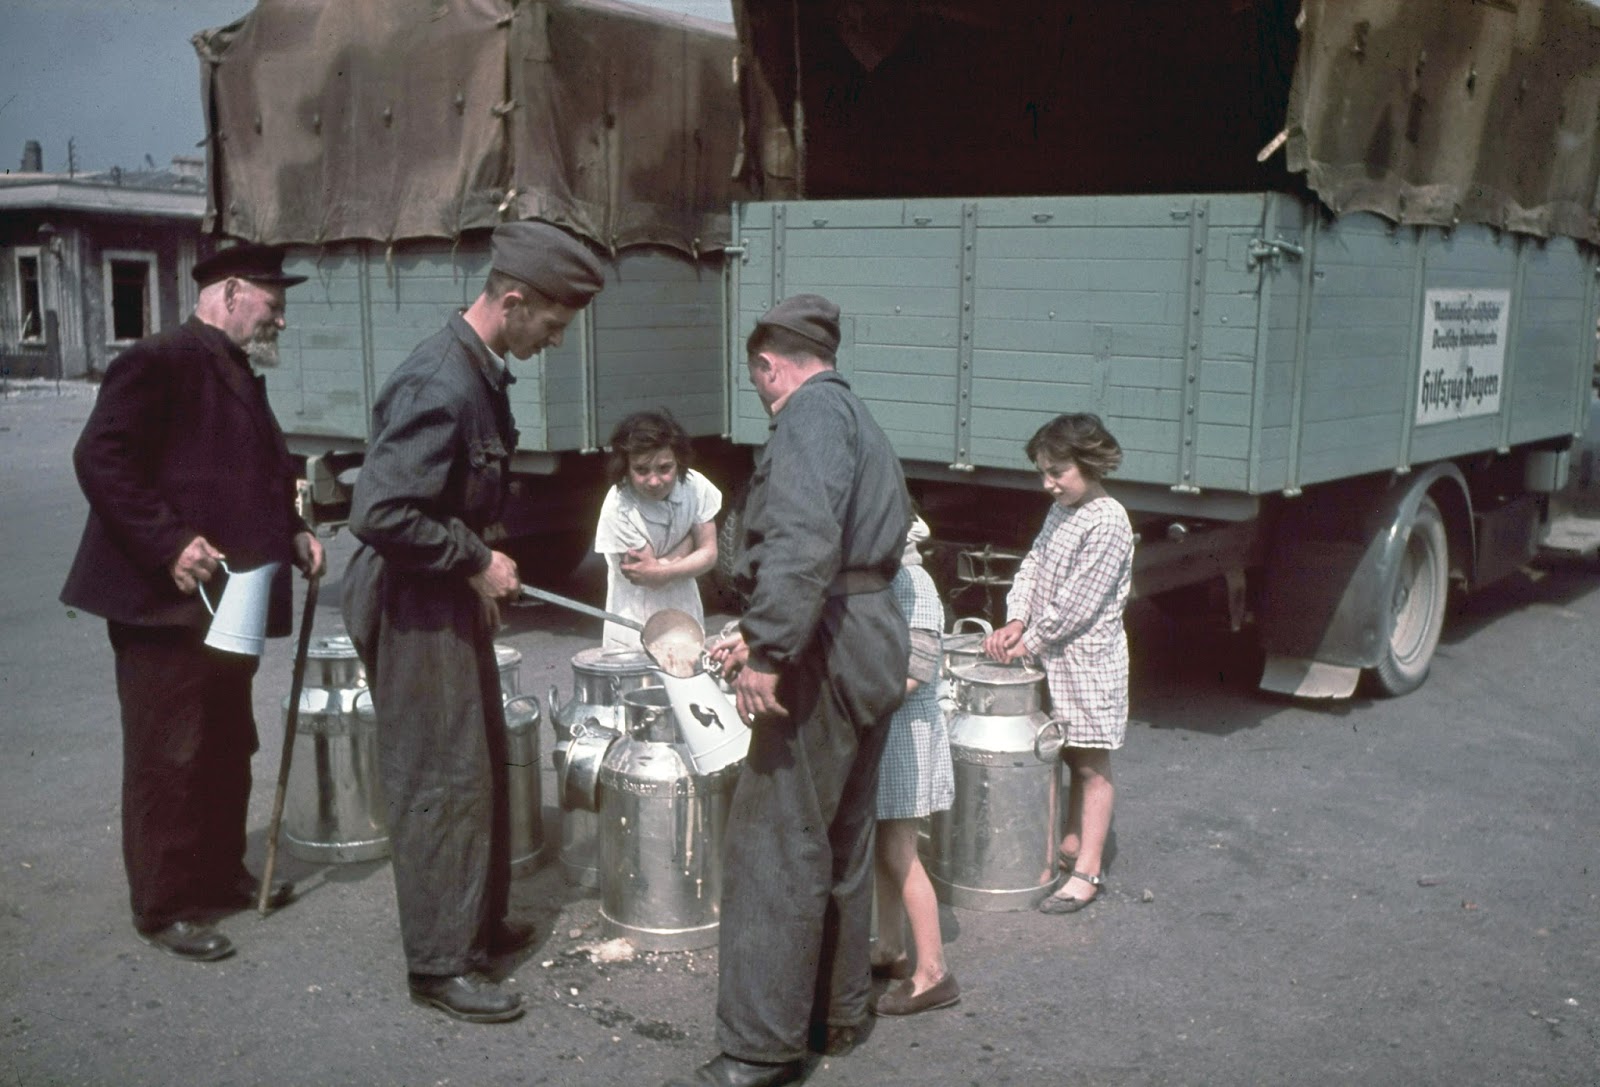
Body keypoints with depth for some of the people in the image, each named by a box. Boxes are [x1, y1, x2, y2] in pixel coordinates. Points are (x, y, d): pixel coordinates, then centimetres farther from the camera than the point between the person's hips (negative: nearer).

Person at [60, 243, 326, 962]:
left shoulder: (240, 376, 17)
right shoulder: (160, 362, -13)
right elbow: (101, 458, -20)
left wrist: (292, 532, 9)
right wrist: (170, 544, -25)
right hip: (164, 604, -9)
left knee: (228, 752, 18)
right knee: (167, 760, 0)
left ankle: (221, 875, 33)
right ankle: (163, 909, 11)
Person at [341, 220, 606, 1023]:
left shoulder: (478, 371, 7)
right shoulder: (440, 385, -25)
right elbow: (379, 513, -29)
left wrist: (480, 571, 12)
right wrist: (476, 562, -20)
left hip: (453, 599, 10)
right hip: (414, 609, -10)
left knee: (482, 766, 19)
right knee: (443, 783, -1)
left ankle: (478, 924, 35)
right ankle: (440, 965, 13)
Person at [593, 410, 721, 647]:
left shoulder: (695, 486, -11)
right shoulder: (618, 509, -23)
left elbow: (708, 554, -6)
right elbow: (646, 579, -17)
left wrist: (663, 571, -21)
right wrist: (690, 539, -12)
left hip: (686, 618, 4)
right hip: (636, 626, -4)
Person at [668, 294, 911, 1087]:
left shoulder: (811, 411, -9)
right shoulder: (860, 422, 21)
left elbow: (804, 539, -24)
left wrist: (769, 652, -24)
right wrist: (761, 633, 15)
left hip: (827, 653, -10)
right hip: (874, 646, 10)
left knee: (776, 847, -7)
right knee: (842, 842, 18)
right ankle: (838, 1013, 29)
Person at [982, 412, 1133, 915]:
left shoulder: (1108, 523, -18)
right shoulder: (1060, 511, 9)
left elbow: (1077, 603, -20)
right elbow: (1031, 567, 10)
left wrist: (1029, 643, -13)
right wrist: (1016, 621, -5)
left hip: (1089, 658, -8)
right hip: (1055, 655, 8)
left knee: (1091, 763, 0)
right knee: (1073, 758, 16)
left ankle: (1088, 870, 6)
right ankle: (1071, 846, 27)